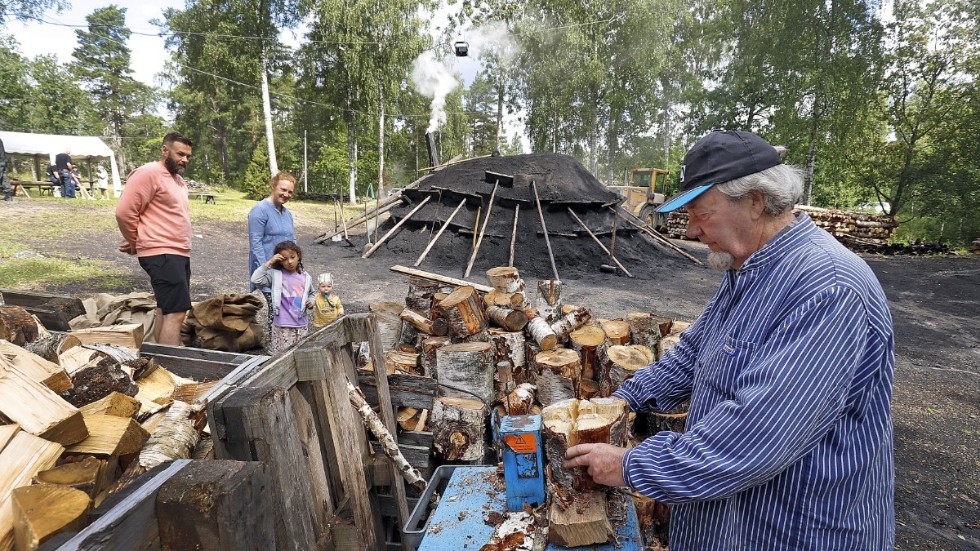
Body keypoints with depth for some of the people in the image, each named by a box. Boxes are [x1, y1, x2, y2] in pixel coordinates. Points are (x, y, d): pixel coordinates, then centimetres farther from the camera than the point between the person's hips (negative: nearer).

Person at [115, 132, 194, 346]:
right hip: (162, 254, -9)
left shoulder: (178, 178, 19)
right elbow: (124, 212, -15)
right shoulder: (149, 173, -10)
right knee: (176, 311, -15)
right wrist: (135, 243, -2)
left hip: (179, 253, 9)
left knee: (165, 309, 15)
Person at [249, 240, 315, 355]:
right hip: (282, 327, -3)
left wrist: (311, 302, 0)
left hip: (302, 325, 4)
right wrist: (269, 262, -18)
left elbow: (311, 293, 21)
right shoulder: (275, 275, -5)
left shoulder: (306, 278, 5)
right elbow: (255, 279, -19)